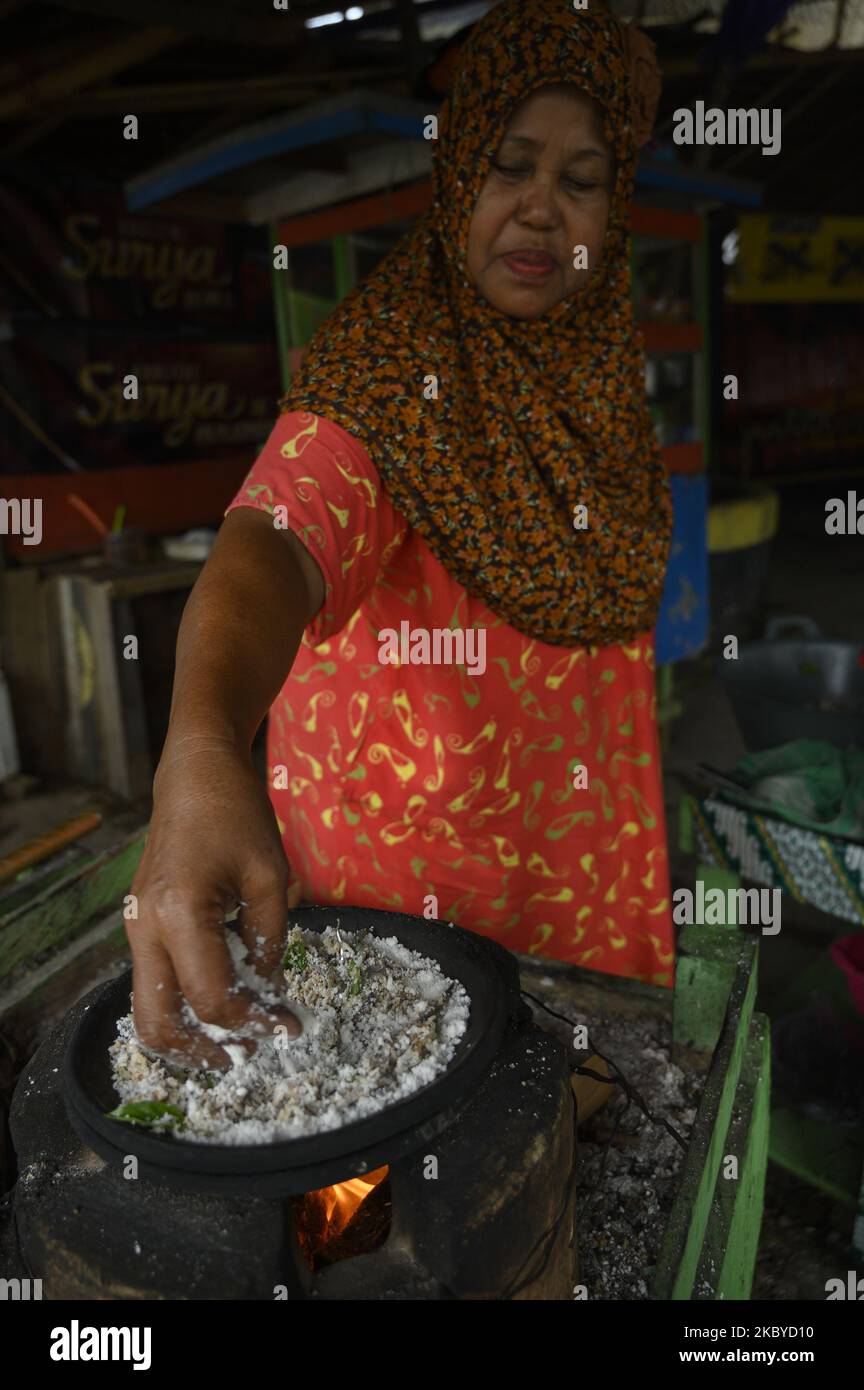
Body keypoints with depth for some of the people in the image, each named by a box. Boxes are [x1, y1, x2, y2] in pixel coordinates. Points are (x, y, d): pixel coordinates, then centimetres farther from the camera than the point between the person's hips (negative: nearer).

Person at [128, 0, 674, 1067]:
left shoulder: (614, 361, 0)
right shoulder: (388, 368, -20)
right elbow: (276, 539, -40)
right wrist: (203, 753, -58)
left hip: (595, 844, 6)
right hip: (413, 858, -5)